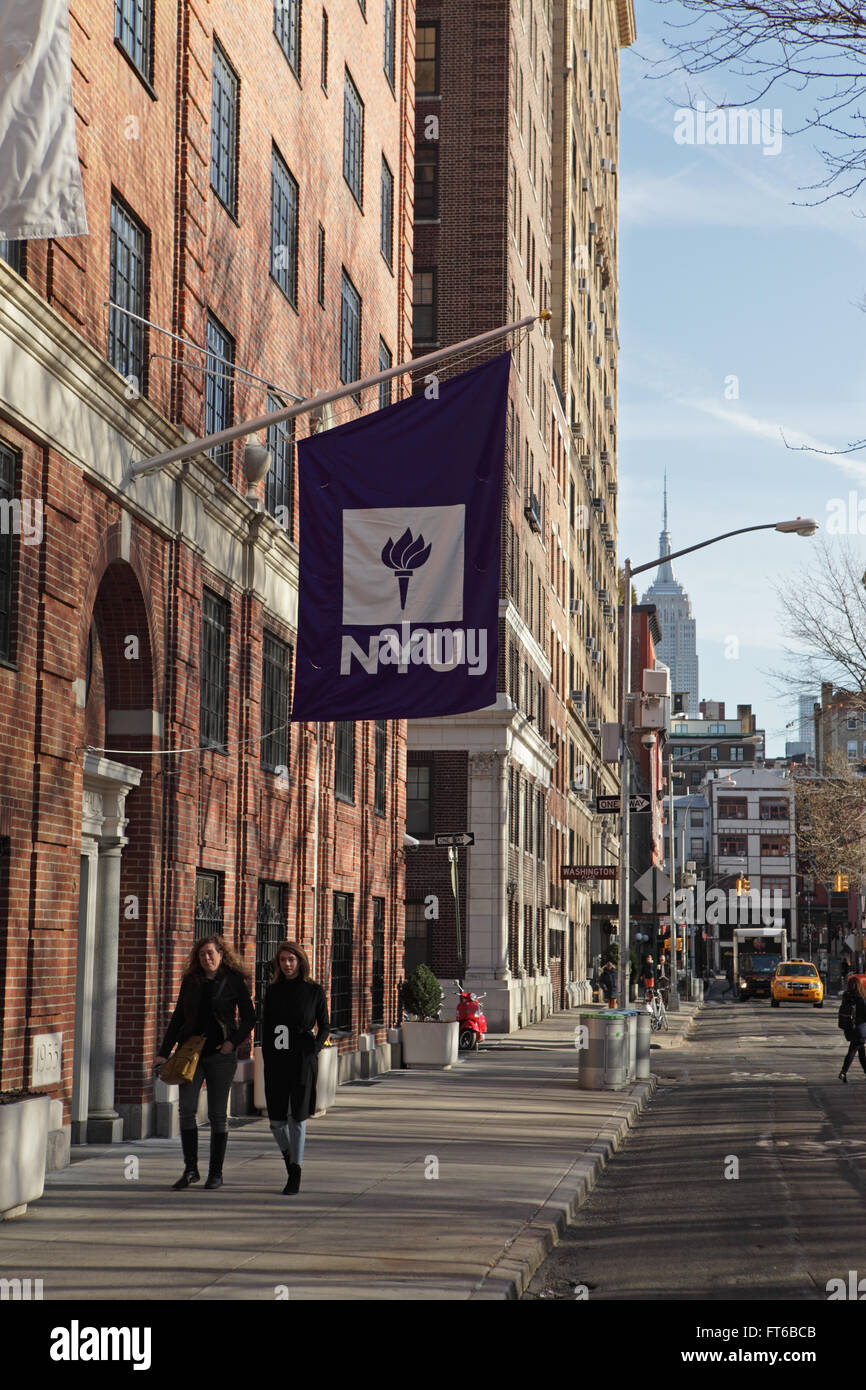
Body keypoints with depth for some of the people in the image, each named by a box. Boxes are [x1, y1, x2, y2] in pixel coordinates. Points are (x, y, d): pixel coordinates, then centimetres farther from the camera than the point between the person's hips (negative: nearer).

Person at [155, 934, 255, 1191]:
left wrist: (234, 1041, -12)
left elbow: (249, 1017, 3)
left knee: (218, 1113, 2)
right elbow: (178, 1018, 14)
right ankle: (190, 1169, 2)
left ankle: (216, 1172, 10)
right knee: (186, 1109, -7)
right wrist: (164, 1052, 8)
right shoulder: (190, 981, 9)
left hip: (220, 1054, -3)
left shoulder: (234, 981, 0)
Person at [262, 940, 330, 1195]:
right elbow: (266, 1028, 11)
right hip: (276, 1060, 3)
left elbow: (325, 1027, 7)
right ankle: (288, 1155, 32)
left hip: (303, 1060, -3)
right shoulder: (273, 991, 9)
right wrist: (267, 1059, 4)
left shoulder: (314, 991, 2)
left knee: (297, 1116, -6)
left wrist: (315, 1047, -8)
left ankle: (295, 1175, -1)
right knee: (276, 1120, 2)